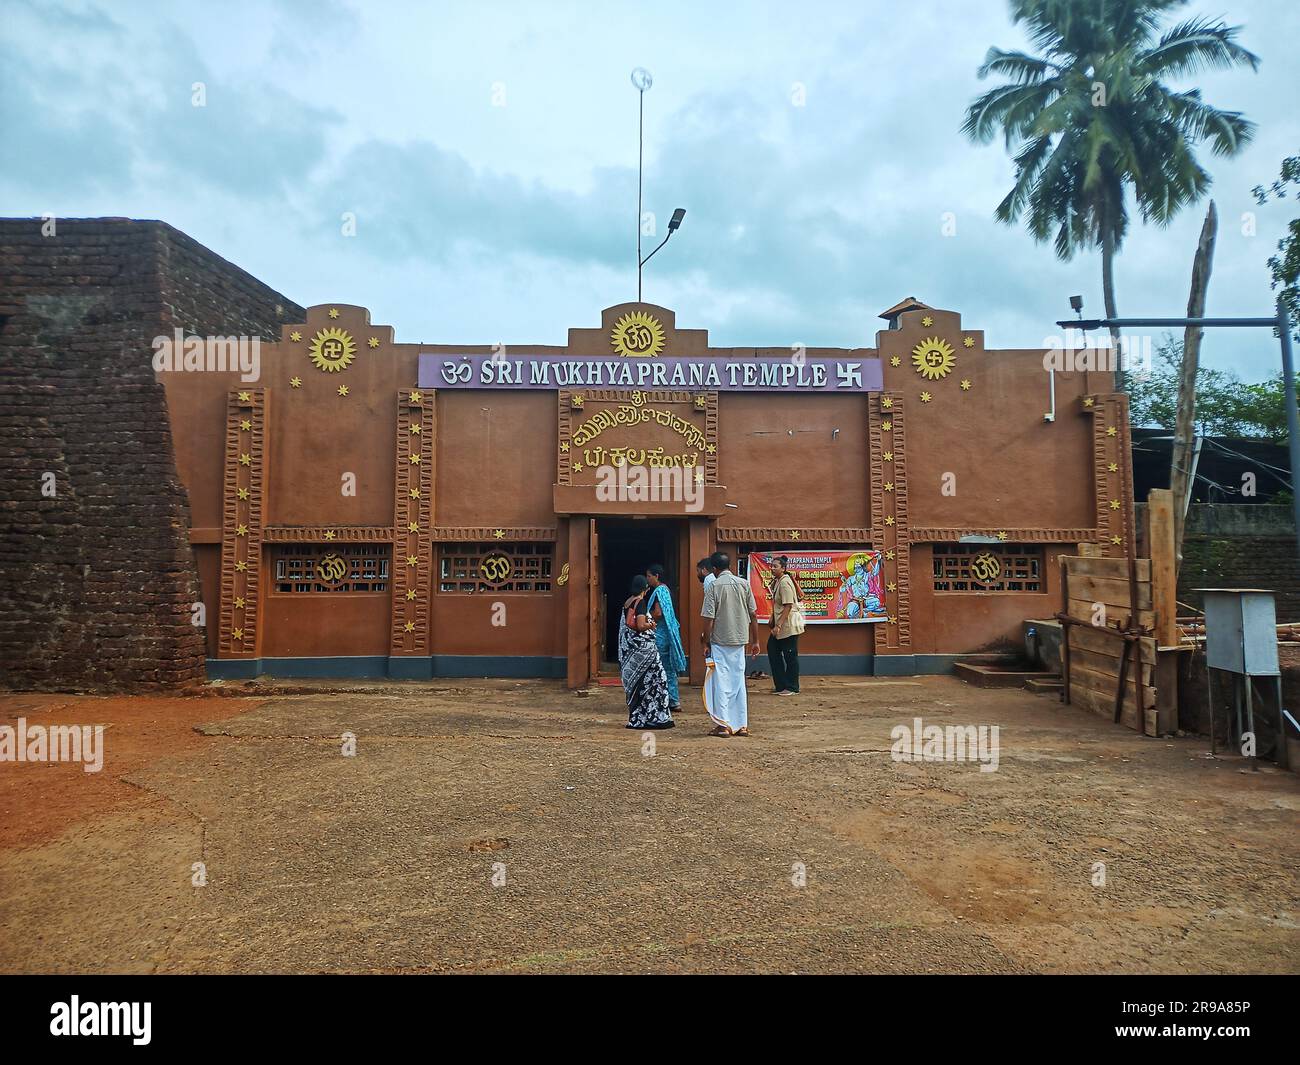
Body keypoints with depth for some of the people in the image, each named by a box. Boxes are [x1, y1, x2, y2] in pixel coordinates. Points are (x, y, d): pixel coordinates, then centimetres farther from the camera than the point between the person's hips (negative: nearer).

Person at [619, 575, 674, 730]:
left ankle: (636, 719, 17)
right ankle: (653, 717, 0)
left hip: (629, 647, 9)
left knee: (635, 683, 13)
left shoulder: (627, 602, 10)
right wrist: (651, 624, -3)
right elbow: (641, 626, -24)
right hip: (642, 647, -9)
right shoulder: (641, 602, -14)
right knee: (651, 680, -1)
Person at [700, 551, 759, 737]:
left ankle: (723, 725, 2)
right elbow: (753, 615, 4)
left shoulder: (714, 586, -9)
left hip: (720, 642, -4)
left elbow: (708, 619, -11)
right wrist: (755, 641, 12)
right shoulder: (744, 584, 3)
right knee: (738, 682, 11)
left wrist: (706, 643, -2)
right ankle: (742, 725, 15)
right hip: (740, 640, 4)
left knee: (721, 682, 2)